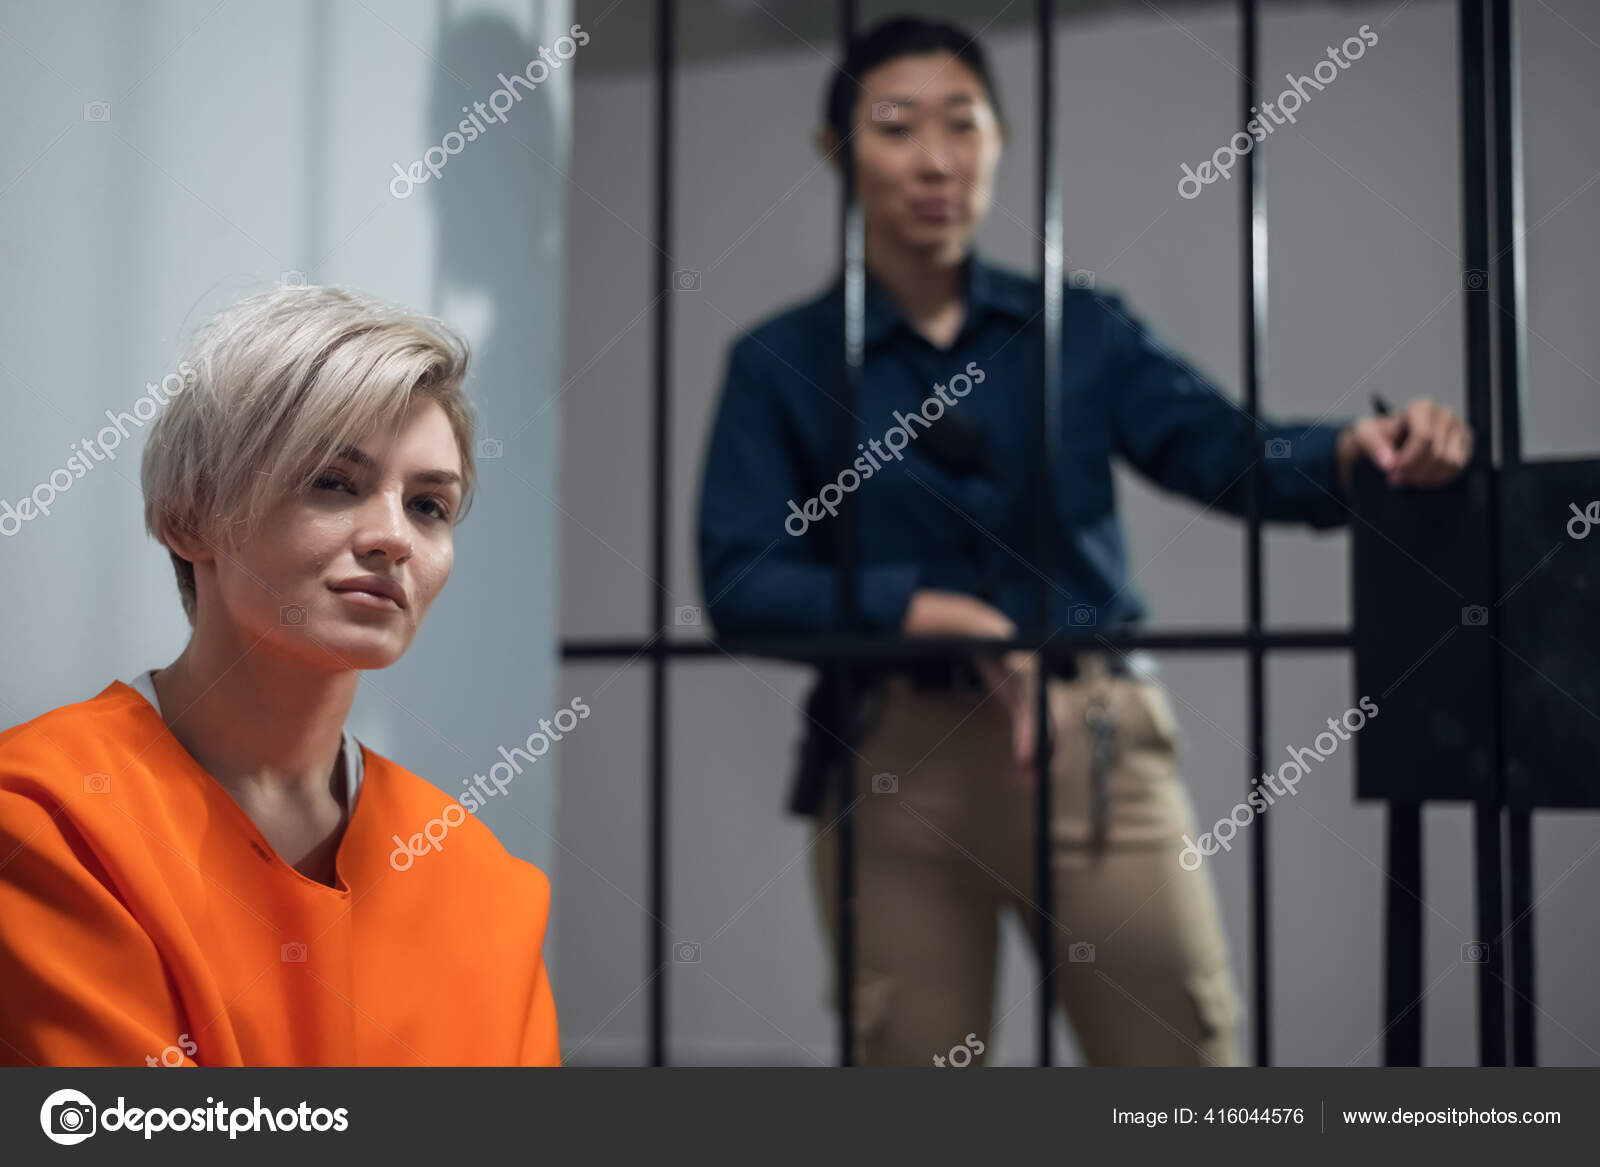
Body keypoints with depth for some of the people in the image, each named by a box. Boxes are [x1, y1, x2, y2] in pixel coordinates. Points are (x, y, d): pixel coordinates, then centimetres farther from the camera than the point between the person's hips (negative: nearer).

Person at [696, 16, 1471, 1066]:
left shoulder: (1080, 331, 8)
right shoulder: (782, 363, 5)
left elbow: (1226, 451, -6)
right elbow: (738, 584, -4)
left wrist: (1353, 452, -28)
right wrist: (915, 609, -18)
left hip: (1096, 746, 1)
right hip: (895, 759, 0)